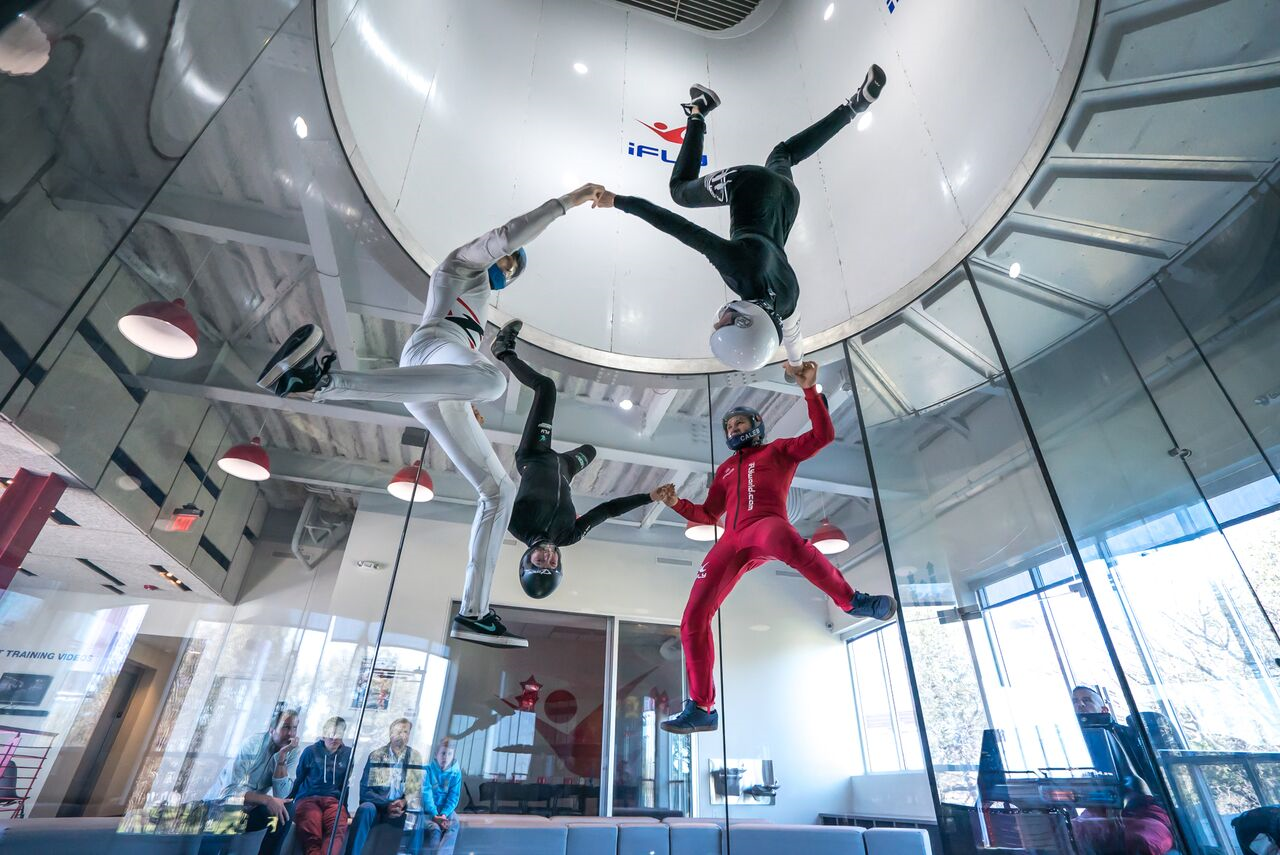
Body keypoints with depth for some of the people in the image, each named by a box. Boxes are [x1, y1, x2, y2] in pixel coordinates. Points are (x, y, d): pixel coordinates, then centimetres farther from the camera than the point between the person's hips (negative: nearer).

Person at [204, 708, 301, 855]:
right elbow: (230, 790, -29)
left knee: (285, 812, -21)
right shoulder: (253, 744, -23)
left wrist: (281, 757, -29)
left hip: (250, 810, 4)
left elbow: (281, 795, -19)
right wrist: (267, 799, -38)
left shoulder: (292, 752, -9)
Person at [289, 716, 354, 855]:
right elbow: (298, 778, 14)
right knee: (311, 836, -35)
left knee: (338, 830, -36)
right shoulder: (310, 751, 4)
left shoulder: (347, 753, 10)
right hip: (307, 798, -1)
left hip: (333, 800, 1)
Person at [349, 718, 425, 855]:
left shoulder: (415, 757, 6)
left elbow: (416, 790, 5)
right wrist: (387, 805, -16)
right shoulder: (375, 755, 3)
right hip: (377, 806, 0)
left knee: (415, 818, -31)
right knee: (365, 809, -33)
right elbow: (365, 790, -3)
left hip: (401, 808, 0)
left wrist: (404, 802, -16)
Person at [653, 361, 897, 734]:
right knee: (693, 618, -7)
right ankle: (701, 708, 5)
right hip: (731, 541, 5)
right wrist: (676, 503, 12)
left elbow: (823, 434, 7)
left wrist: (810, 389, -3)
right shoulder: (725, 469, 33)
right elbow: (709, 514, 30)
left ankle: (853, 601, -23)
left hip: (767, 524, -5)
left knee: (787, 542, -47)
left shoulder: (779, 450, 21)